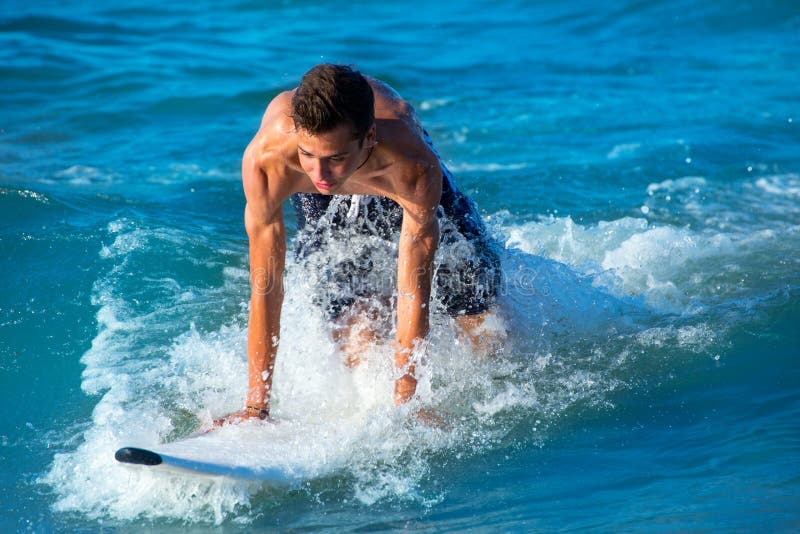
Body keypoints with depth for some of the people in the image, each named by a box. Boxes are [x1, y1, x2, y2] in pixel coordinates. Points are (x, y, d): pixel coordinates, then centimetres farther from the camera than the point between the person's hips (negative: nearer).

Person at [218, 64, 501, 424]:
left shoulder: (415, 170, -45)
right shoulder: (266, 159, -43)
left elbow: (413, 292, -37)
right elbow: (266, 287, -35)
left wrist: (403, 405, -38)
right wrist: (256, 406, -32)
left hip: (394, 186, 0)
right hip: (324, 205, 0)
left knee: (486, 330, 0)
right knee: (358, 347, -10)